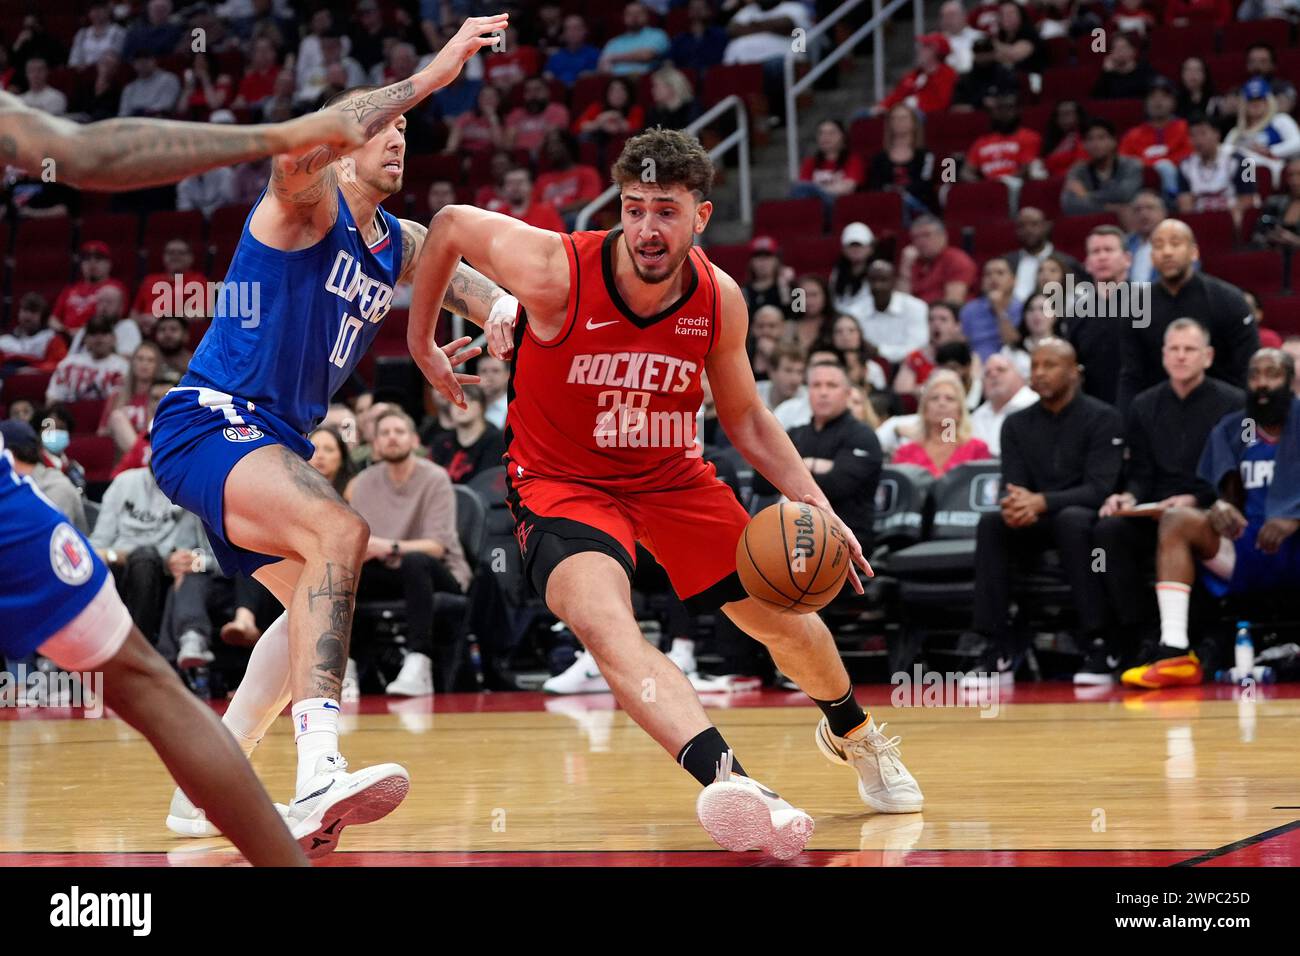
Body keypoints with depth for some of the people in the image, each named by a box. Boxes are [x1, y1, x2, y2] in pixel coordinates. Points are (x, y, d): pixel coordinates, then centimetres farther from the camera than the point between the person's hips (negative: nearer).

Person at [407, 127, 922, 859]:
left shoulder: (721, 301, -12)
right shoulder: (556, 273, -25)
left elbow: (744, 416, 3)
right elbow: (451, 225, -8)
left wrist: (813, 500, -9)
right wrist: (422, 343, 1)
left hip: (672, 477, 5)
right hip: (564, 481, -4)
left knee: (790, 624, 9)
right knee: (602, 618, -35)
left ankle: (853, 734, 44)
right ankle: (726, 783, -54)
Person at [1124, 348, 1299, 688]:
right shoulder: (1229, 430, 14)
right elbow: (1210, 490, 13)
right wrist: (1217, 507, -12)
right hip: (1247, 551, 4)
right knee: (1176, 519, -20)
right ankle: (1175, 652, -33)